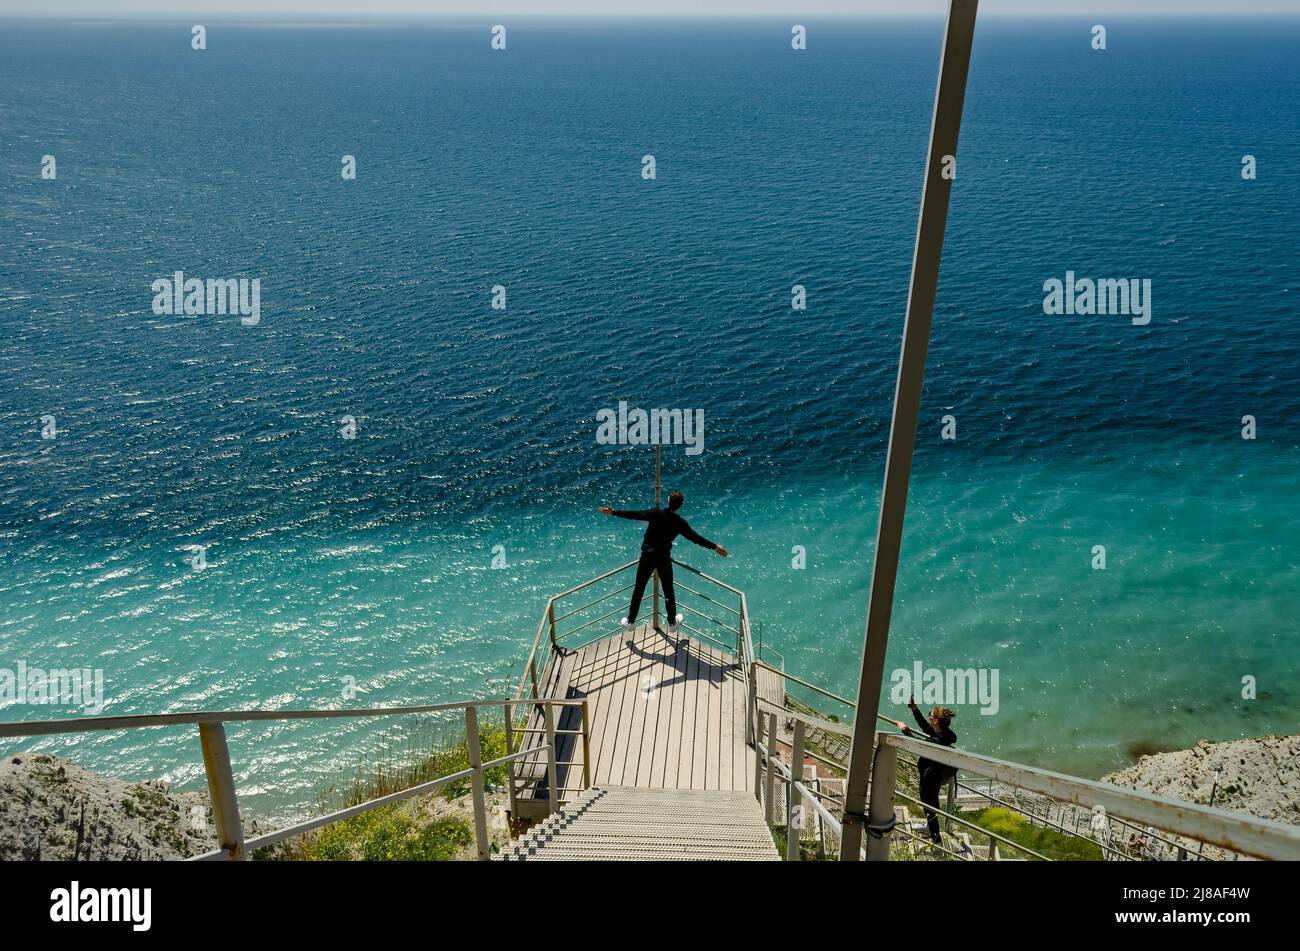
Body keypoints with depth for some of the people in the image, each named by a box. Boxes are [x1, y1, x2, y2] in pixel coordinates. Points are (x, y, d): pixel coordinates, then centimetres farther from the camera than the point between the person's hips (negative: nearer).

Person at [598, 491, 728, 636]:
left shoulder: (656, 513, -13)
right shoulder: (680, 523, -11)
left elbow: (635, 515, -10)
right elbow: (695, 538, -7)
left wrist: (613, 512, -3)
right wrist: (715, 547, 2)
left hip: (647, 556, 0)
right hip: (664, 559, 0)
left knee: (638, 589, 12)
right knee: (669, 591, 16)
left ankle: (631, 621, 23)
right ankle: (672, 623, 29)